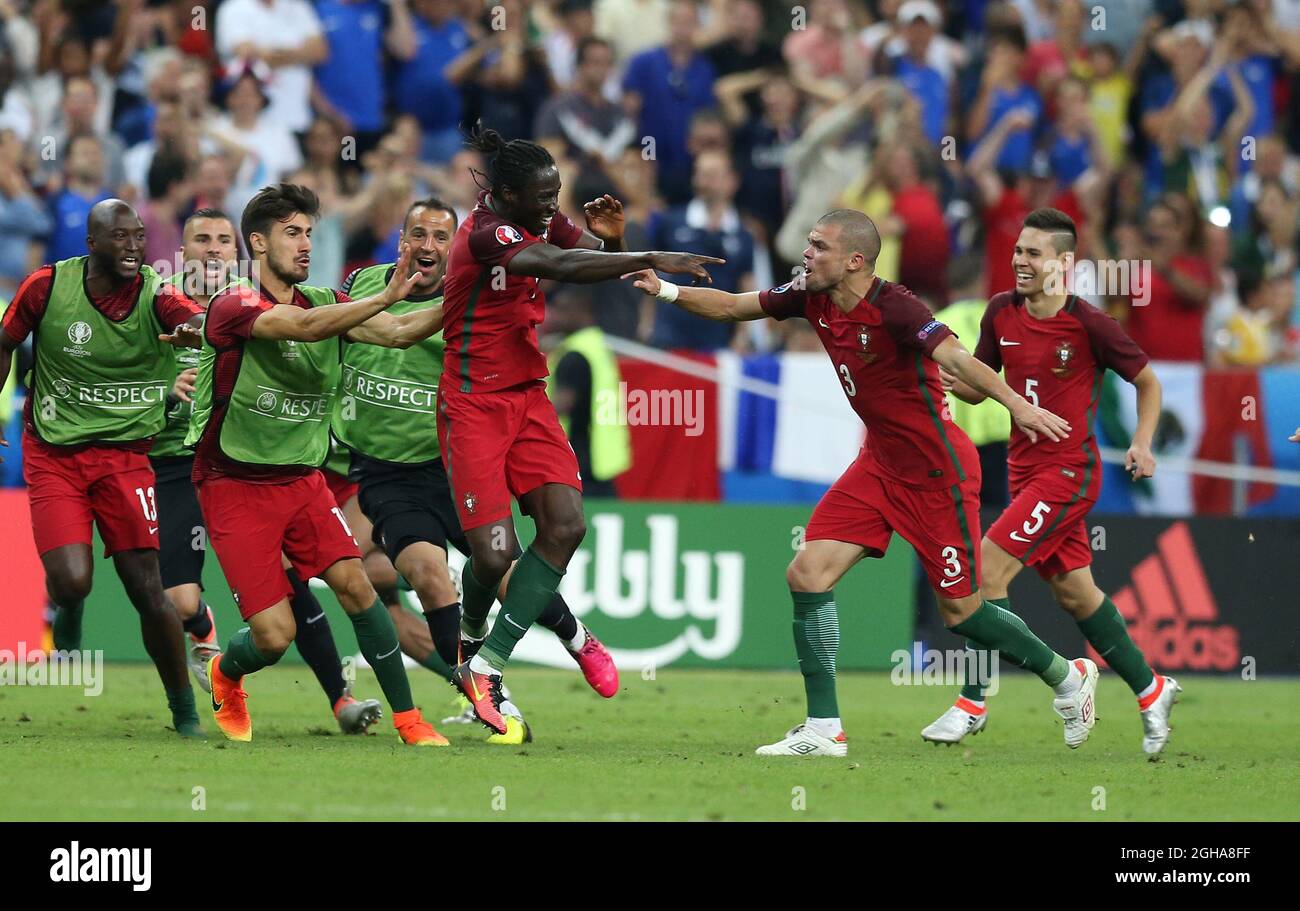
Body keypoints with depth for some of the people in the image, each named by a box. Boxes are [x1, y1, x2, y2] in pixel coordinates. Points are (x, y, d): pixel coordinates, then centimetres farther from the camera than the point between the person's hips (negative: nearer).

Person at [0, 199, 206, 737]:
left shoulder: (155, 295, -11)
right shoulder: (48, 287, -8)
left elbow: (200, 321, -33)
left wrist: (194, 328, -57)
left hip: (125, 455, 0)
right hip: (52, 452, 0)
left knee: (147, 589, -5)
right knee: (72, 581, -17)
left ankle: (185, 714, 11)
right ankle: (67, 615, 22)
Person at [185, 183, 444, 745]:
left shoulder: (325, 302, 5)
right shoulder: (232, 307, -15)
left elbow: (397, 332, -8)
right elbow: (304, 326, -33)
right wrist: (387, 296, -40)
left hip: (301, 478, 5)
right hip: (236, 485, -5)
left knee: (354, 583, -15)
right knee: (275, 634, -9)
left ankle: (409, 722, -7)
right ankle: (225, 676, 27)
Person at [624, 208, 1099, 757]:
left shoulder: (893, 308, -24)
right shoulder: (812, 299, -1)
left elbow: (956, 359, -37)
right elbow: (731, 306, 10)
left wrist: (1016, 404, -51)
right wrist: (666, 291, -4)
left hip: (937, 471, -7)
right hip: (880, 463, 7)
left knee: (961, 612, 1)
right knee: (807, 574, -7)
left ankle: (1067, 678, 26)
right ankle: (823, 729, -2)